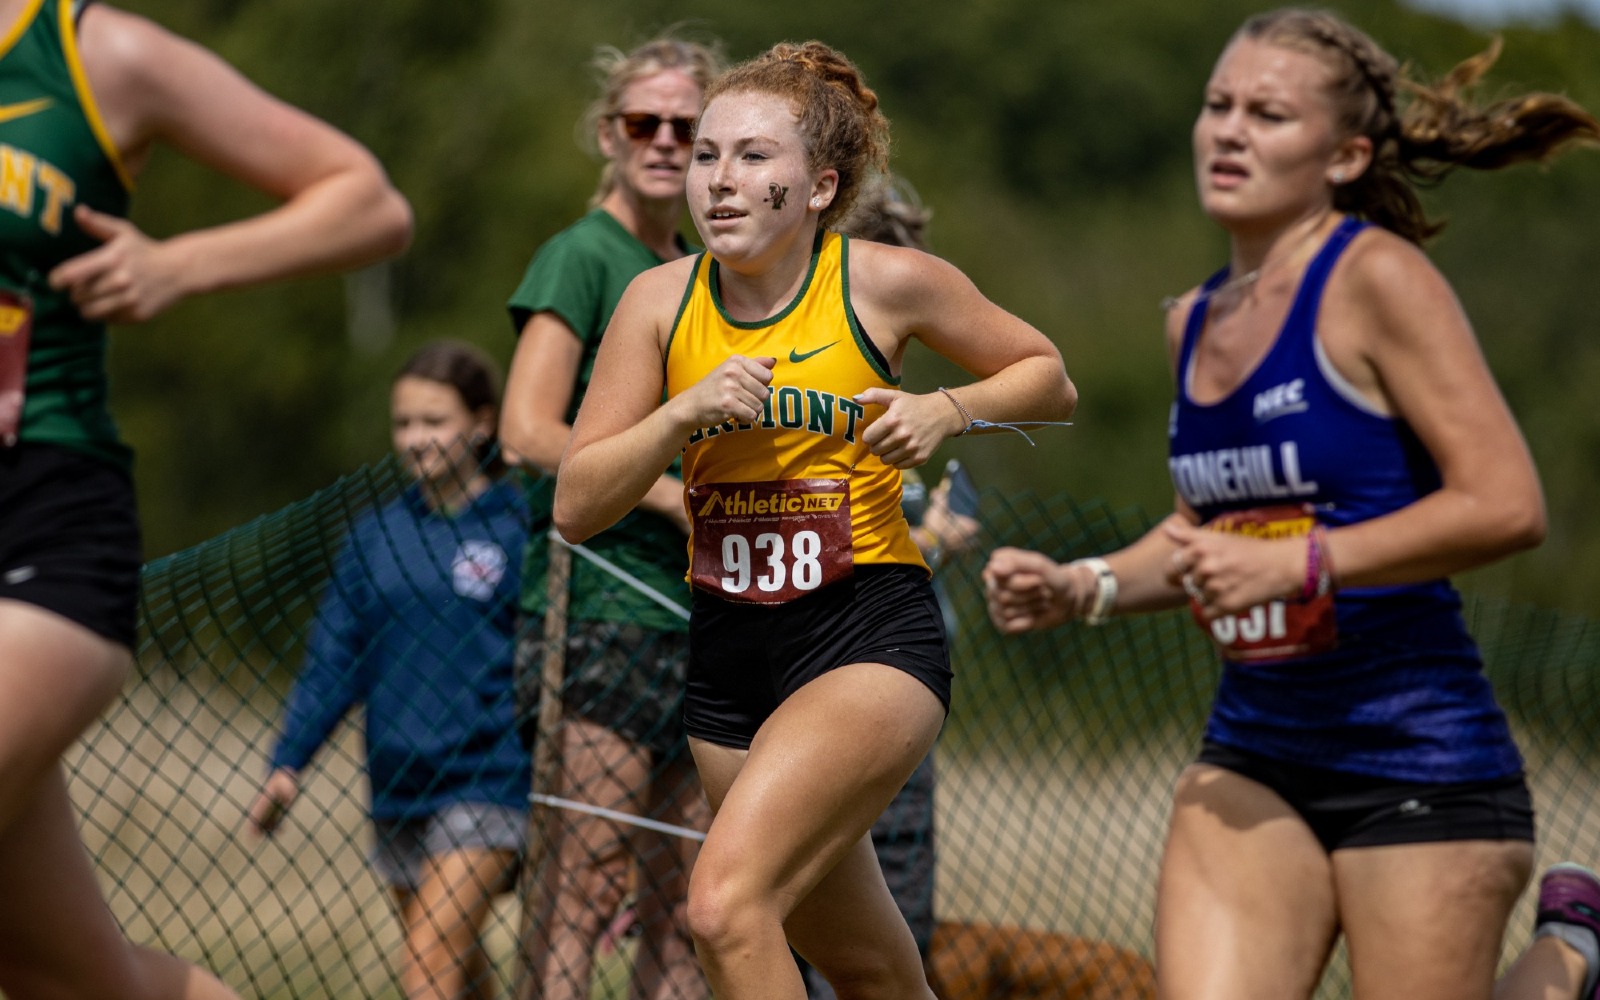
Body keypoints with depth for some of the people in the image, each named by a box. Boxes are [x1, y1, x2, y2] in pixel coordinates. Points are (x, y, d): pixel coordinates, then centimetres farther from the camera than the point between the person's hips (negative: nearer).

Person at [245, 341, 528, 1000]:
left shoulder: (521, 527, -5)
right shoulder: (376, 537, 8)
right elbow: (334, 657, 9)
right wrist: (288, 763, 1)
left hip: (486, 784, -5)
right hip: (398, 785, 5)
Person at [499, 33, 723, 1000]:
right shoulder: (583, 256, -4)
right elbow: (530, 430, -14)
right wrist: (676, 496, -14)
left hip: (697, 619, 8)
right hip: (602, 604, -8)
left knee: (683, 912, 7)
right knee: (586, 892, -11)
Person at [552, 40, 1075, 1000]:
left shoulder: (887, 283, -8)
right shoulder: (661, 300, -1)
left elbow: (1049, 380, 7)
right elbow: (576, 505, -2)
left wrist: (947, 409, -12)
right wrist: (685, 412, -17)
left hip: (873, 639, -5)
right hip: (729, 650, 5)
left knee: (728, 906, -25)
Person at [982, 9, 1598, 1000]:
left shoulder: (1377, 279, -10)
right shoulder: (1194, 323, 11)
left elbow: (1507, 505, -16)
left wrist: (1299, 562, -19)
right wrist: (1083, 587, 10)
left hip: (1421, 760, -6)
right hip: (1253, 757, 6)